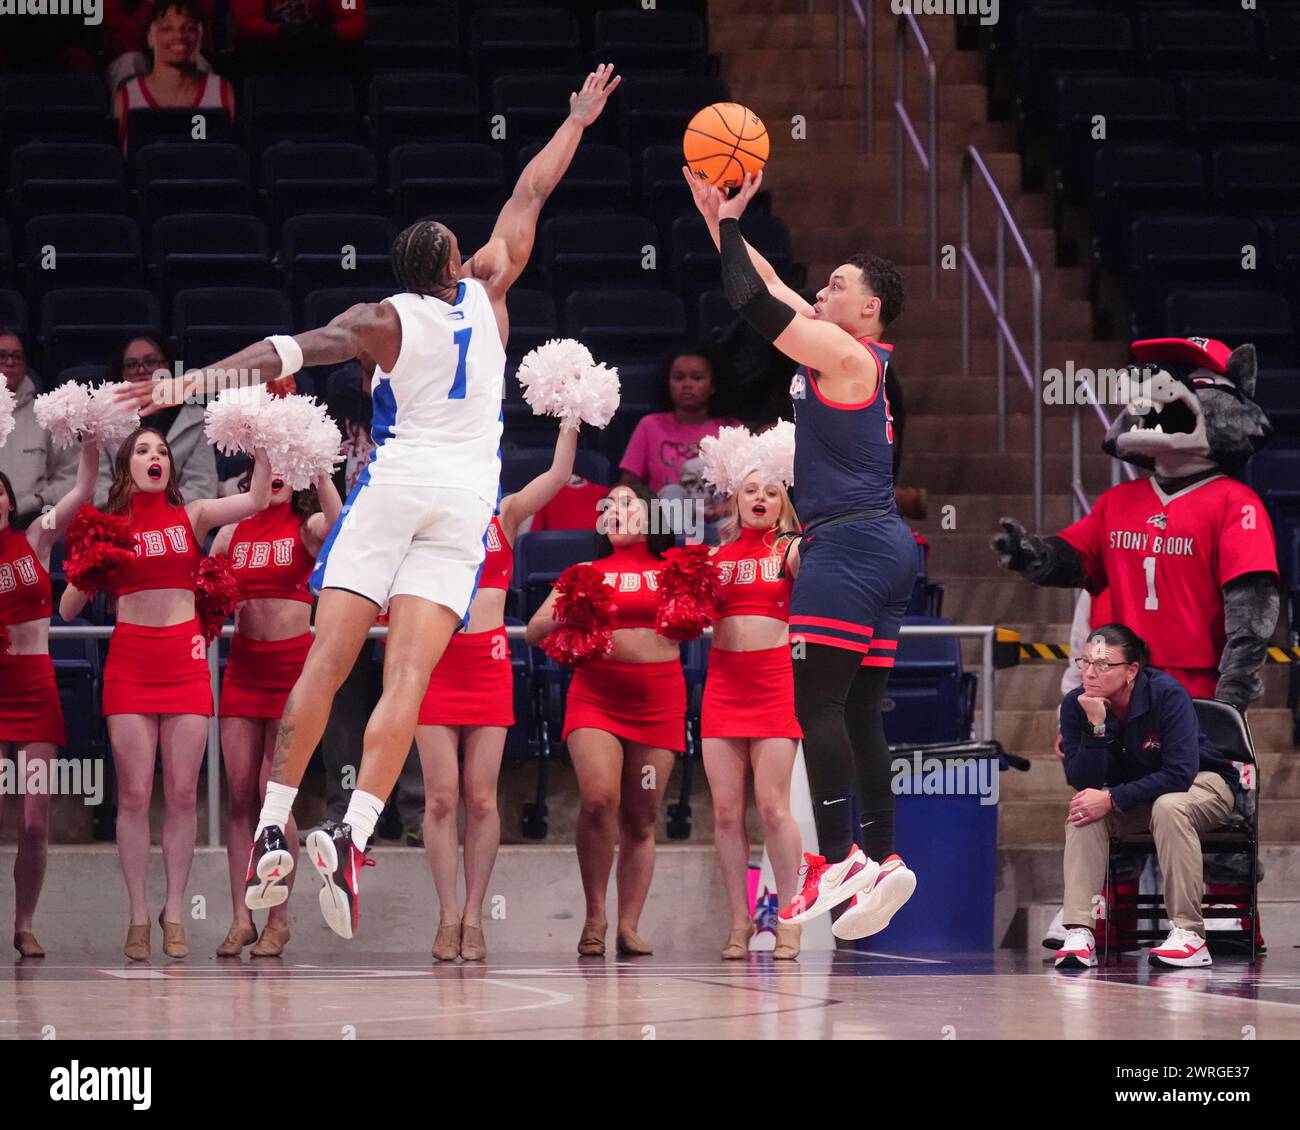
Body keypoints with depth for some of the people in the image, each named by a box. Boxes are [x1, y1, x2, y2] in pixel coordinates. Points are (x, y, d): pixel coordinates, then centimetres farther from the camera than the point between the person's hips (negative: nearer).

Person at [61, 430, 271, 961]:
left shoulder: (192, 516, 8)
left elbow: (256, 500, -8)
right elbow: (68, 608, 6)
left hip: (184, 658, 0)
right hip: (129, 661, 0)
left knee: (182, 792, -2)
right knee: (134, 793, -3)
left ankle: (174, 912, 6)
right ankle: (138, 917, 1)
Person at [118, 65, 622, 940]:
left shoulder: (384, 320, 3)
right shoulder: (487, 292, 9)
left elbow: (297, 348, -11)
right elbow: (529, 198, 22)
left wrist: (196, 378, -17)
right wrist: (577, 122, 34)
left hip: (392, 484, -1)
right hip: (465, 498, 1)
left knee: (325, 662, -1)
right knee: (408, 676, -10)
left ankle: (273, 834, -6)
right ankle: (352, 833, -26)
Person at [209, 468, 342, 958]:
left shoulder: (308, 527, 1)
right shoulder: (234, 531, 12)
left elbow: (339, 528, -21)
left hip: (293, 664, -4)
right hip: (243, 664, 4)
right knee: (239, 794, 0)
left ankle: (278, 920, 2)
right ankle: (241, 918, 2)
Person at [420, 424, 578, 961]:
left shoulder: (505, 517, 8)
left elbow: (558, 475, -2)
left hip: (488, 664, 0)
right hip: (436, 664, 0)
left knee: (481, 797, 0)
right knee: (441, 796, -3)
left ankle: (474, 916, 5)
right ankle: (448, 916, 2)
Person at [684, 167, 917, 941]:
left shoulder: (846, 354, -9)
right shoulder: (846, 352, 17)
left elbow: (751, 300, -14)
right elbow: (768, 289, 23)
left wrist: (730, 222, -1)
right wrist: (716, 214, 21)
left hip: (850, 542, -10)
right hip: (885, 542, 10)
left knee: (818, 702, -12)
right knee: (860, 714, 8)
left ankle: (840, 861, -18)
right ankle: (883, 861, 6)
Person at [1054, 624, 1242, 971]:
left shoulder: (1167, 695, -28)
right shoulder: (1076, 705, -16)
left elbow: (1180, 774, -33)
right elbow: (1083, 784, -20)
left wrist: (1113, 799, -39)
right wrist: (1096, 726, -34)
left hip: (1203, 783, -4)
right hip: (1131, 796, 4)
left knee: (1168, 807, -37)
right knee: (1083, 811, -25)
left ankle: (1189, 934, -36)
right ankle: (1078, 933, -32)